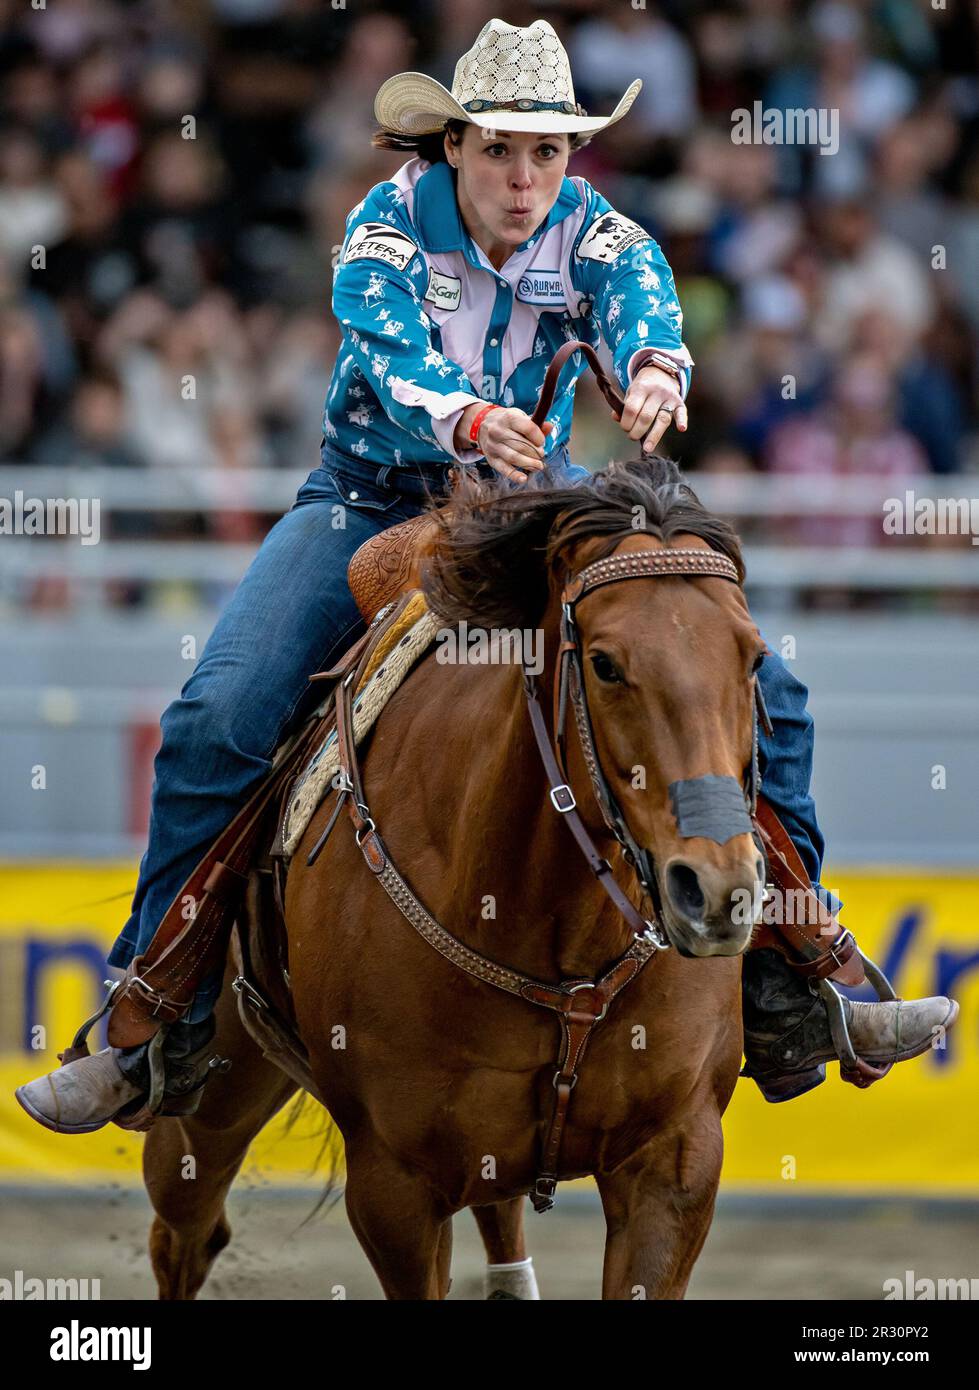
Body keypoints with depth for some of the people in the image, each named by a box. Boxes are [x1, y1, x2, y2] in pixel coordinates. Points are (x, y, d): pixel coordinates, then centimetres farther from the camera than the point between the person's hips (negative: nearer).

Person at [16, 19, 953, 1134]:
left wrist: (655, 371, -57)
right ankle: (164, 1024, -13)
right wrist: (468, 422, -56)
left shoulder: (590, 234, -8)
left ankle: (785, 997, 2)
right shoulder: (387, 226, -14)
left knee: (761, 692, -10)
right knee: (218, 718, -24)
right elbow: (391, 356, -33)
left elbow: (644, 300, -32)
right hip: (372, 501, -2)